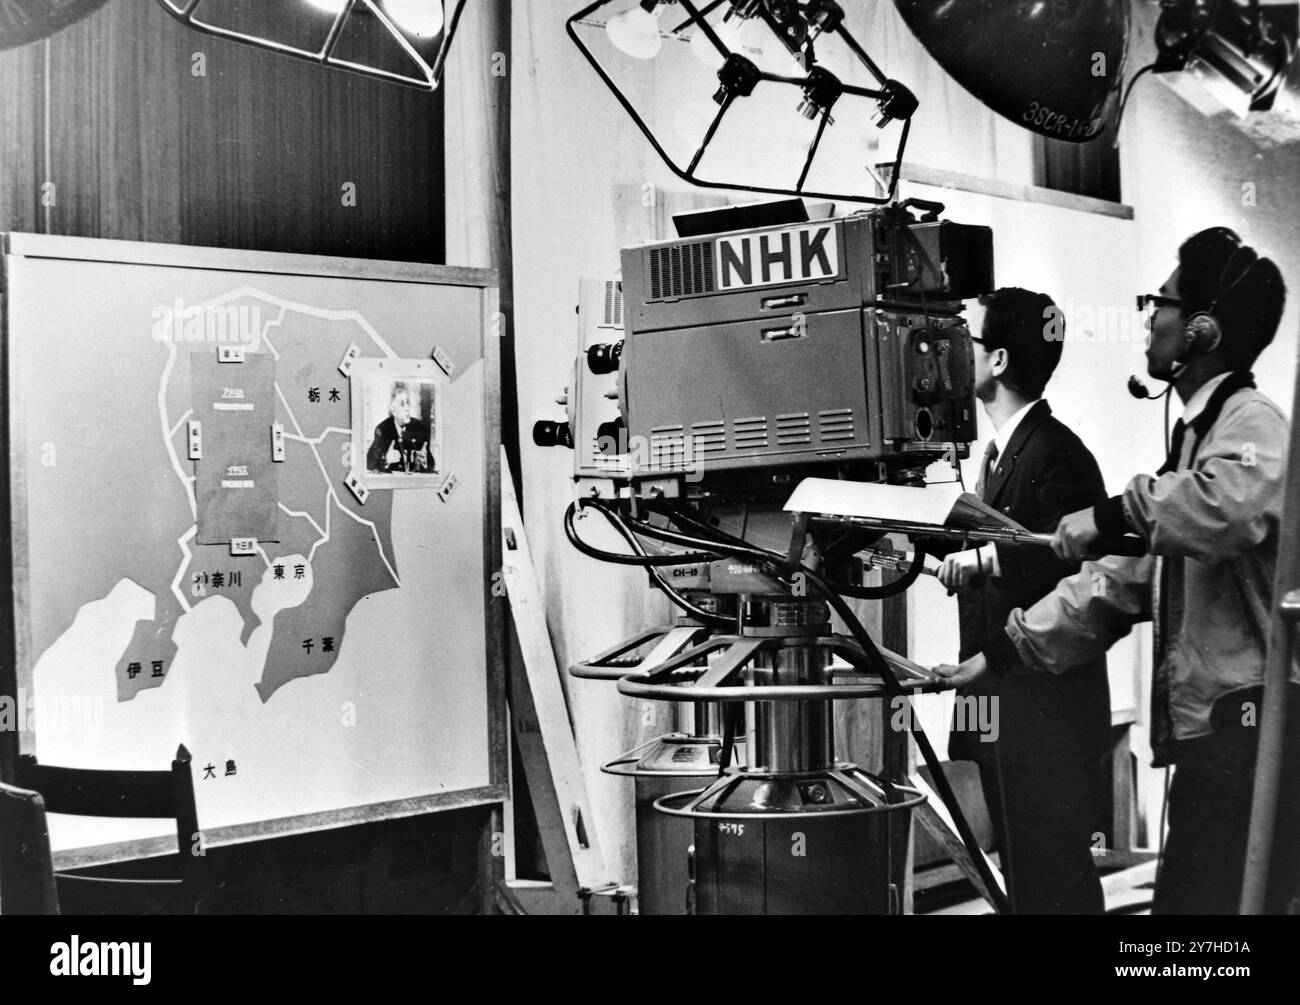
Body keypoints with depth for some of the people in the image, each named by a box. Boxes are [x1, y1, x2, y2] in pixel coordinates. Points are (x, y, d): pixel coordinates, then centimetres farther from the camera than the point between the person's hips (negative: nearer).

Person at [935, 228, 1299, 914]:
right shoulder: (1195, 434, 21)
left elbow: (1233, 501, -36)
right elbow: (1123, 581, 21)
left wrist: (1114, 514, -23)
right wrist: (1001, 654, 16)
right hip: (1210, 730, 10)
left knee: (1211, 900, -9)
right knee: (1184, 896, 13)